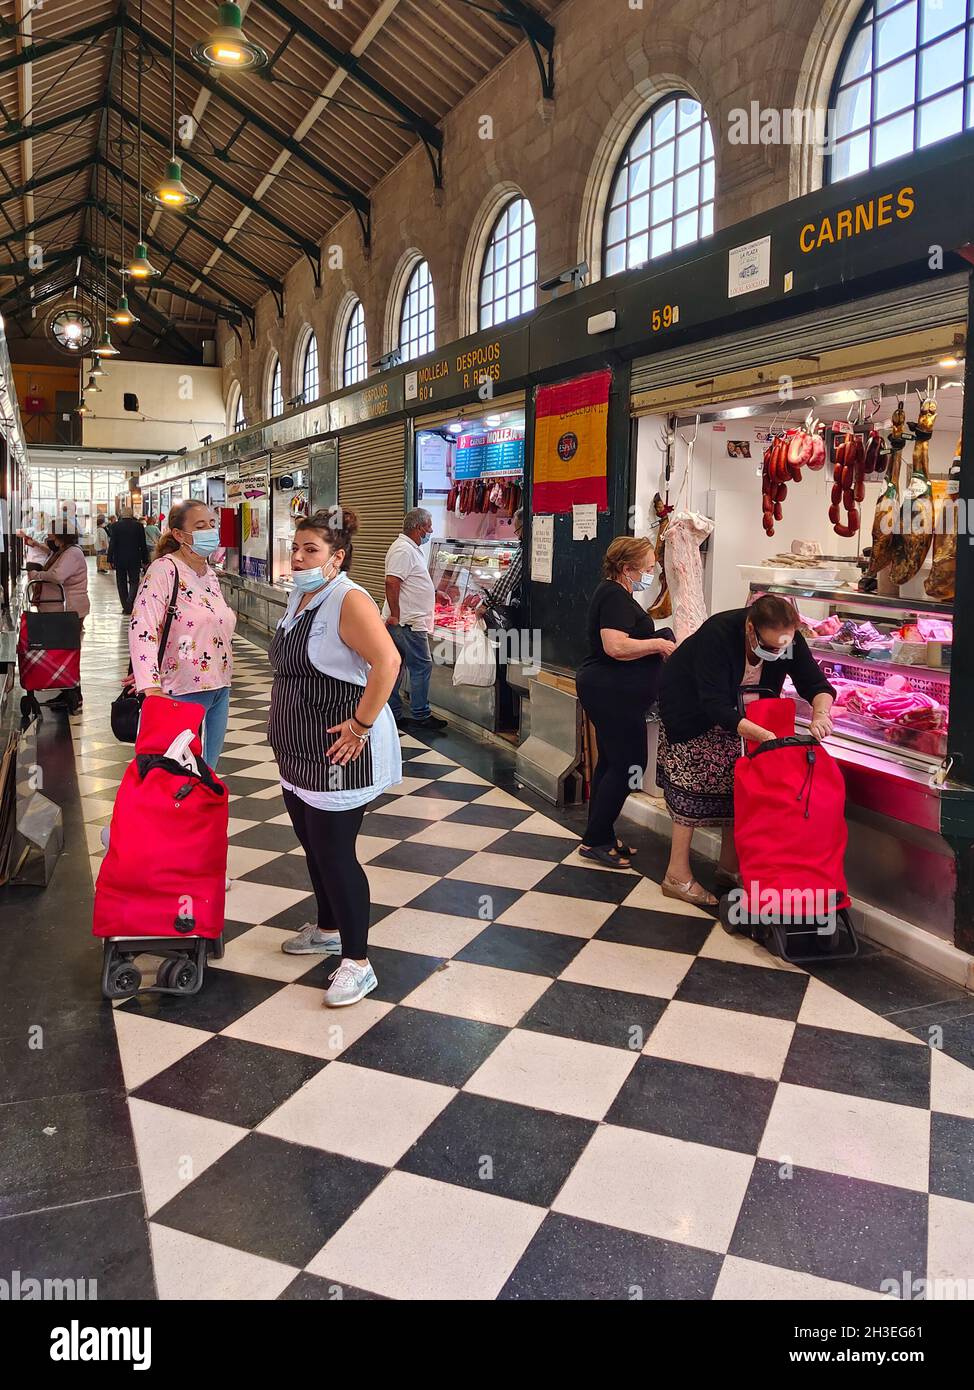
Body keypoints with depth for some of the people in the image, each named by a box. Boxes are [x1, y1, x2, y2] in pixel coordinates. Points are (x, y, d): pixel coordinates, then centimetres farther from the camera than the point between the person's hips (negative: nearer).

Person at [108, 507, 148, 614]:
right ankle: (130, 601, -18)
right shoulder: (138, 526, -4)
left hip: (119, 560, 1)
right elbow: (143, 545, 0)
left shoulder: (116, 526, -4)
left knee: (122, 583, 10)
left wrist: (110, 560, 1)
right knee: (134, 582, 6)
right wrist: (145, 561, 6)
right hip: (134, 560, 0)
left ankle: (126, 606, 11)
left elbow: (112, 544, -4)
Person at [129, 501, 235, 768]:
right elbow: (142, 628, -24)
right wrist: (153, 690, -32)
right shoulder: (165, 569, -14)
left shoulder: (210, 575, 11)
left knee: (208, 768, 18)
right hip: (184, 693, -8)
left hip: (219, 689, 8)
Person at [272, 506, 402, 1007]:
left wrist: (361, 725, -28)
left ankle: (357, 962, 6)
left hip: (339, 753, -9)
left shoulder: (349, 601, -19)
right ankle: (328, 928, 39)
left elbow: (387, 661, -31)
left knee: (334, 853, -5)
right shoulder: (299, 597, 9)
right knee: (313, 845, 20)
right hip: (299, 751, 10)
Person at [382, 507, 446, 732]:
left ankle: (393, 715, 19)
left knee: (395, 668, 12)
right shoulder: (403, 550, -17)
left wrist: (435, 593, 27)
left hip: (401, 622, 11)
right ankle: (421, 716, 6)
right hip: (408, 623, -11)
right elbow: (391, 582, -26)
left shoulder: (412, 549, 17)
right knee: (422, 667, -2)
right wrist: (395, 615, -24)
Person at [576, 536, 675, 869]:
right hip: (613, 694, -11)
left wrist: (656, 644, 13)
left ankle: (600, 837, 22)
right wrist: (657, 644, -17)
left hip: (609, 692, 11)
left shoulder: (615, 593, 17)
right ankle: (594, 841, 1)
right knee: (629, 765, -5)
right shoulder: (615, 597, -17)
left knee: (611, 763, 14)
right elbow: (615, 646, -28)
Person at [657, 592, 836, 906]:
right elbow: (715, 704, -39)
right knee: (694, 786, -9)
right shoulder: (718, 634, -37)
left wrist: (820, 715, -41)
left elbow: (816, 683, -18)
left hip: (739, 712, 6)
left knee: (737, 785, 2)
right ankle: (677, 875, -2)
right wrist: (761, 734, -48)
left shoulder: (788, 638, -20)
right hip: (690, 709, -6)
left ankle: (729, 867, 14)